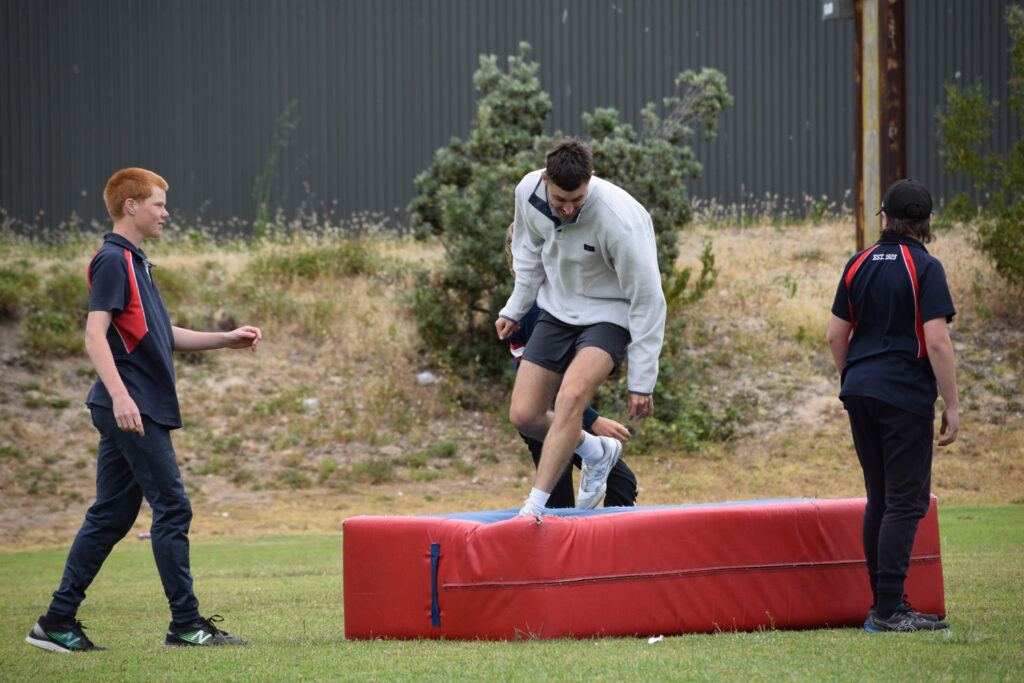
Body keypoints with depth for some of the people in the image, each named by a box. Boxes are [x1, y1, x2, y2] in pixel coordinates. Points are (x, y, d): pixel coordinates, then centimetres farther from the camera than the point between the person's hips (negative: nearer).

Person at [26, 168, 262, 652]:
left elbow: (162, 336, 28)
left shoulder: (134, 262, 21)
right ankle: (185, 623, -3)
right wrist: (119, 394, -30)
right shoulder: (112, 260, -9)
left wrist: (227, 339, 22)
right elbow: (95, 335, -19)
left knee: (110, 517, 9)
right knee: (172, 507, -7)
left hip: (140, 410, 10)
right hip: (131, 409, -10)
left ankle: (58, 622, 10)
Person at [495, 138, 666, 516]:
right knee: (523, 415, 0)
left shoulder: (621, 222, -32)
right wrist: (515, 309, 14)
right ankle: (597, 453, 28)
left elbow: (646, 301, -22)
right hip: (557, 310, 6)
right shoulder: (529, 191, -16)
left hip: (610, 314, -6)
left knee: (571, 396, -30)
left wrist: (641, 382, -20)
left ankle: (533, 508, -27)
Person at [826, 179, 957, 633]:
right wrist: (952, 405, -10)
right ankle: (888, 610, -10)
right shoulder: (925, 269, -9)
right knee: (905, 501, -5)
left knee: (880, 498, 14)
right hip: (906, 396, -6)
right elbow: (936, 341, -15)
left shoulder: (858, 266, 9)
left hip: (860, 392, 6)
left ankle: (884, 602, 16)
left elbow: (836, 335, 12)